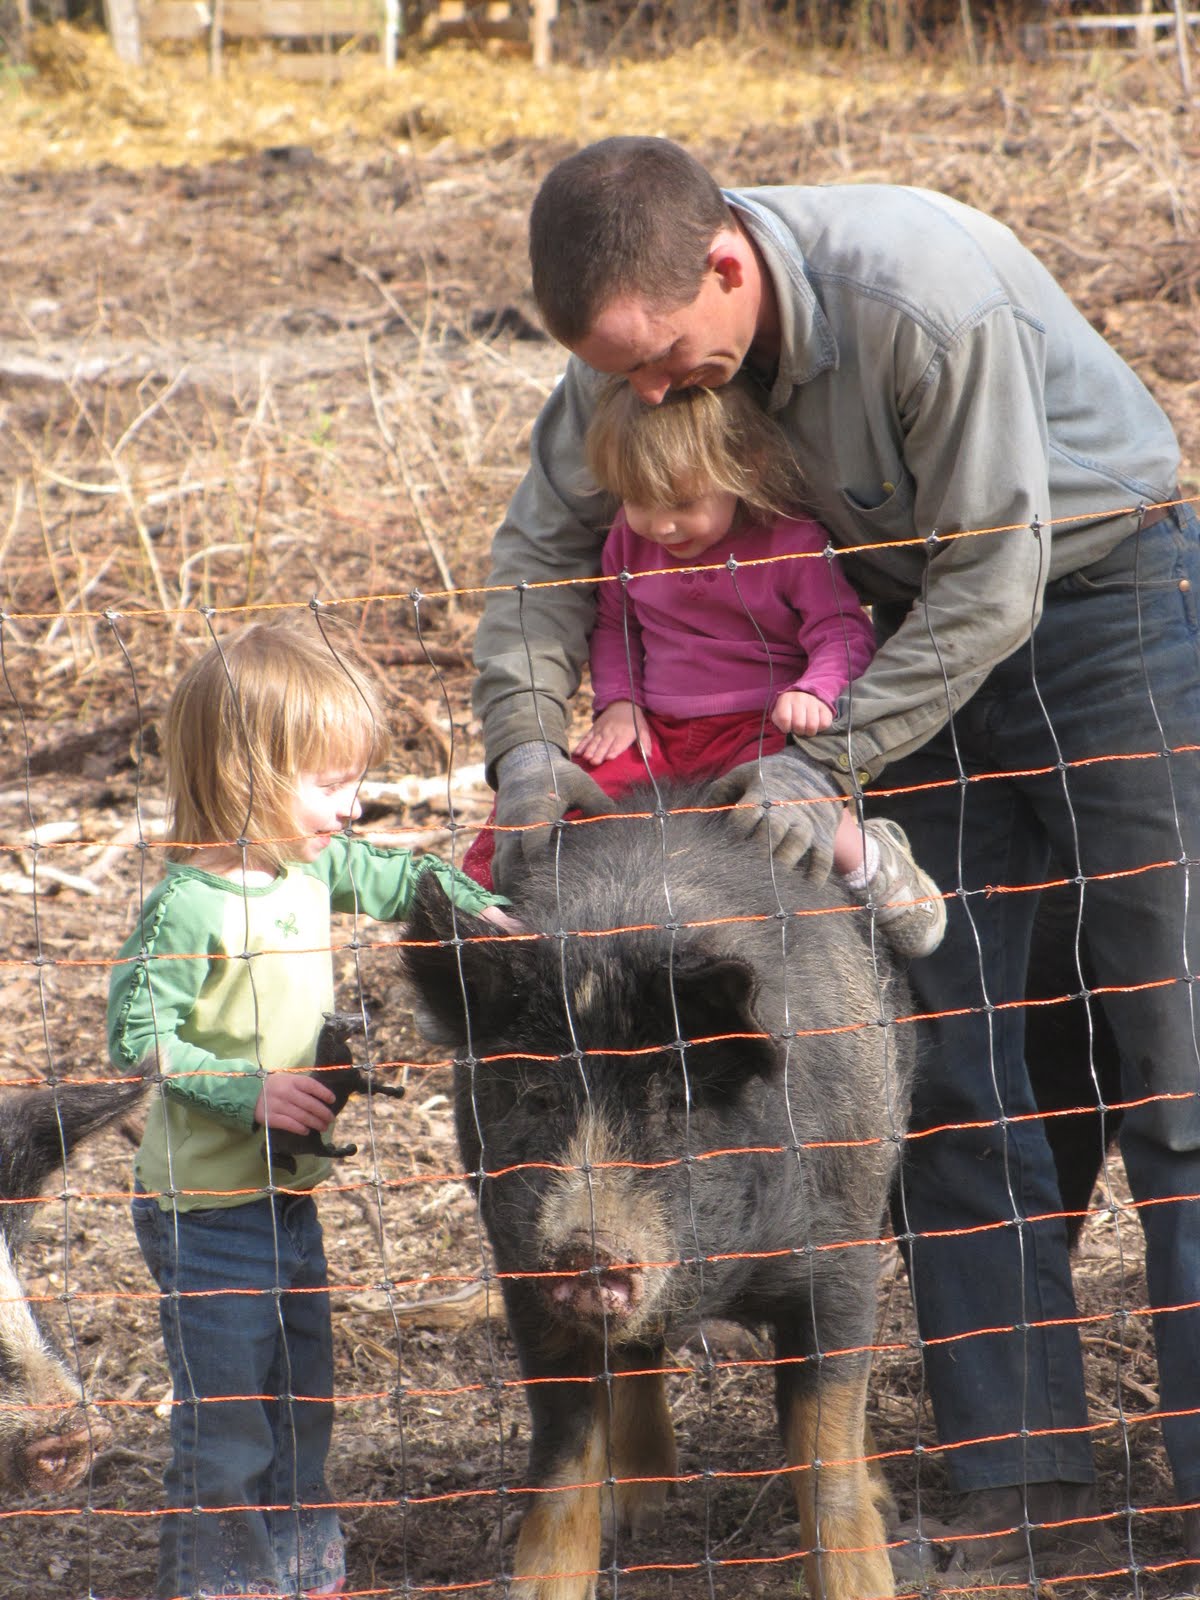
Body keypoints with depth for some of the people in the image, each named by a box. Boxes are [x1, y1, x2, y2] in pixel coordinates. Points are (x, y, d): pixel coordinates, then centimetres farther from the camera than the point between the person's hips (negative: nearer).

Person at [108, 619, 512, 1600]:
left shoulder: (313, 863, 1)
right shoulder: (190, 908, -24)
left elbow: (390, 877, 19)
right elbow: (136, 1035, -24)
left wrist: (475, 907, 4)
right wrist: (248, 1091, -29)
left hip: (288, 1193, 9)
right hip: (207, 1209, -9)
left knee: (302, 1402, 21)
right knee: (227, 1424, 1)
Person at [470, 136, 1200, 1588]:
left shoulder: (928, 295, -33)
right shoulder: (649, 324, -12)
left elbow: (993, 579, -26)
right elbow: (544, 540, 1)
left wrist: (830, 758, -24)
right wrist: (525, 738, -12)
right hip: (928, 626, 6)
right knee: (948, 1070, 1)